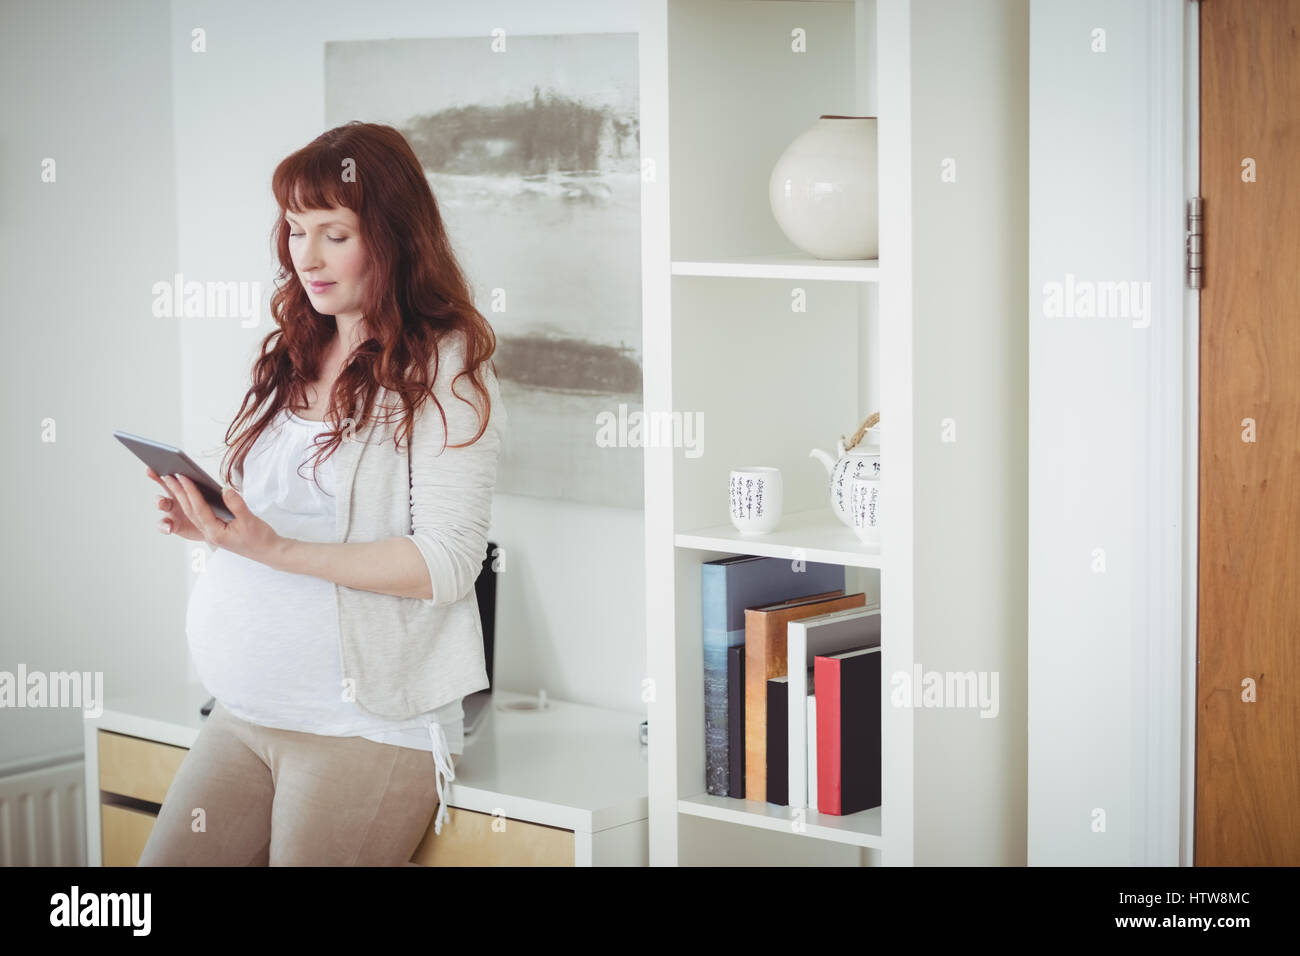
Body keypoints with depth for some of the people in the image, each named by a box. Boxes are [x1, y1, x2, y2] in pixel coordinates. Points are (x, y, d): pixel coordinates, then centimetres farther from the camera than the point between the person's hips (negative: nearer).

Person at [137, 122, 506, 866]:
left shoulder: (447, 368, -7)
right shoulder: (292, 355, 14)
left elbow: (447, 563, -15)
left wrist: (276, 549, -21)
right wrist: (208, 519, -2)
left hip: (368, 727, -6)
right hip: (243, 713, 7)